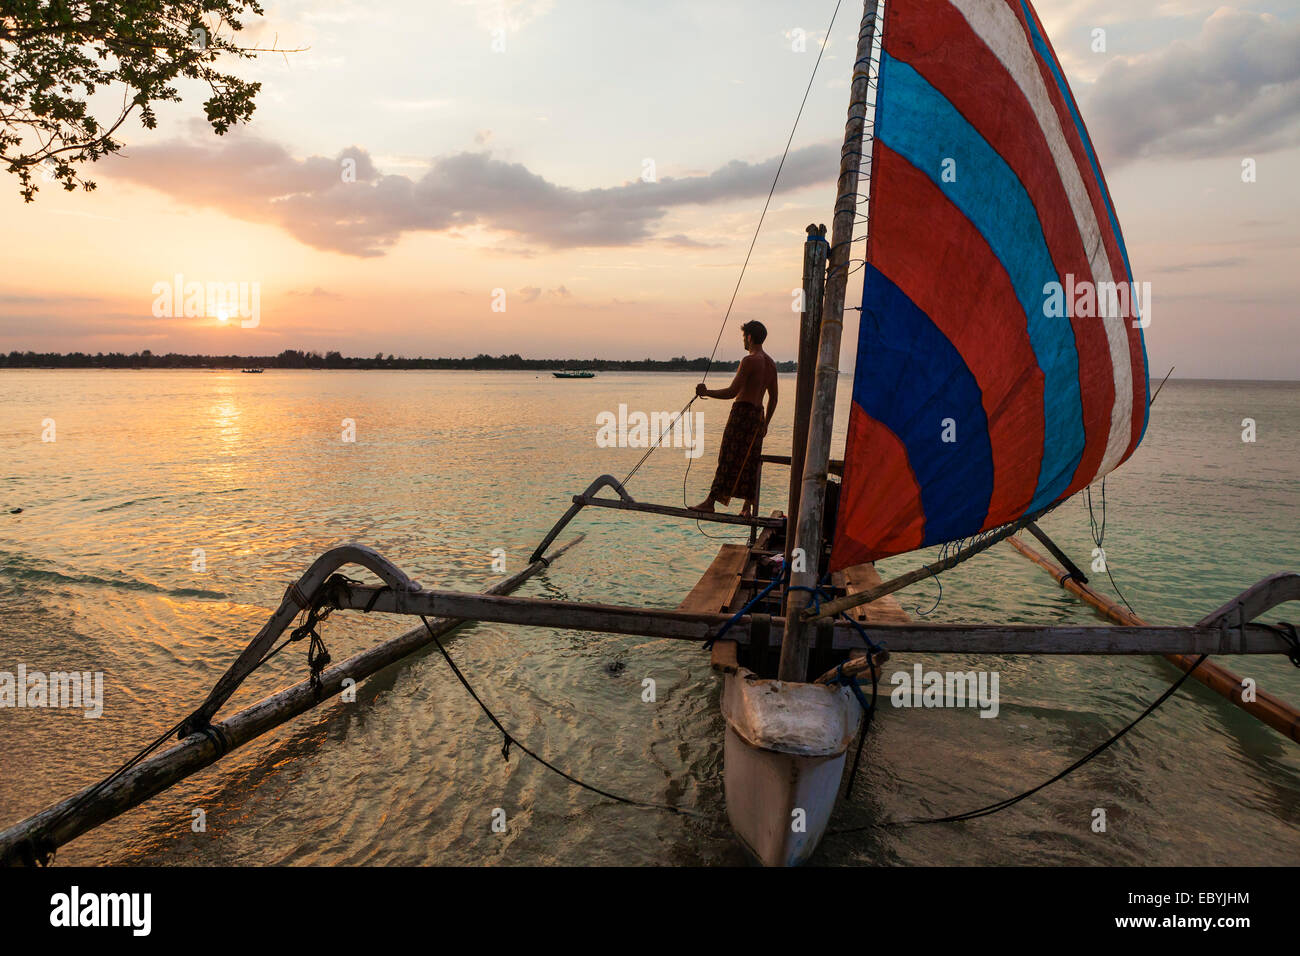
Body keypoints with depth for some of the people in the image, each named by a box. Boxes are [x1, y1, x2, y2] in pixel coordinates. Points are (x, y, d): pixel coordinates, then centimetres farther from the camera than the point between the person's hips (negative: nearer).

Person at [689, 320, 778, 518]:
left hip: (742, 412, -8)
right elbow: (773, 399, 18)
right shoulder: (771, 364, 13)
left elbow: (732, 392, -18)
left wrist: (706, 392, -8)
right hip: (758, 414, 8)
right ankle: (747, 507, 11)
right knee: (750, 462, 10)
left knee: (728, 458, -6)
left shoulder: (749, 361, -13)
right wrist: (765, 423, 24)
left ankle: (711, 501, -3)